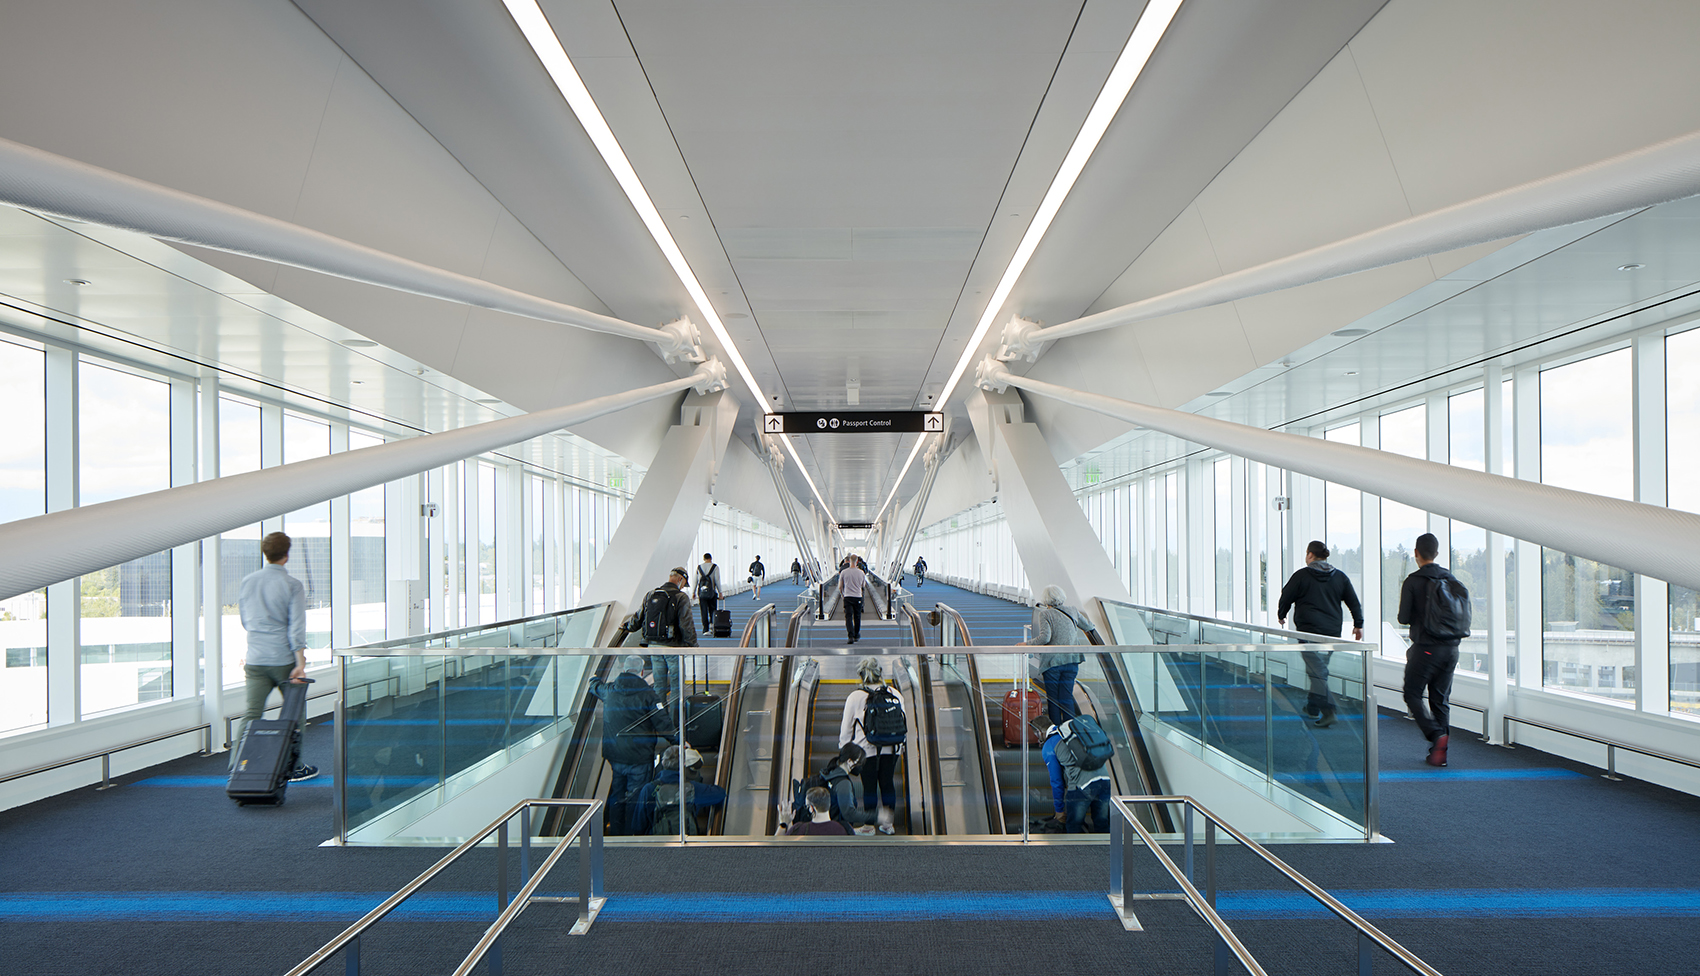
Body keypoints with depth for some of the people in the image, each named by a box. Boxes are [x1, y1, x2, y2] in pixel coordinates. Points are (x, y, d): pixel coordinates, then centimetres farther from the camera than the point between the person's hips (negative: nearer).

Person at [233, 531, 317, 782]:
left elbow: (245, 621, 18)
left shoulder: (247, 581, 6)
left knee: (251, 714, 2)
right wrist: (300, 663, -15)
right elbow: (296, 627, -14)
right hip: (284, 659, -4)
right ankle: (293, 767, 17)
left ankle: (238, 767, -7)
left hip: (255, 660, 4)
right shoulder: (292, 585, -8)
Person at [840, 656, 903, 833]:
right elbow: (902, 721, 9)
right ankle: (888, 823, 19)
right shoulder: (895, 694, 1)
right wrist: (900, 744, 23)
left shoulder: (855, 697, -9)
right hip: (891, 749, 3)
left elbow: (846, 727, -2)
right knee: (888, 784, 14)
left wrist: (843, 749, 11)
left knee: (869, 787, 5)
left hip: (867, 750, -3)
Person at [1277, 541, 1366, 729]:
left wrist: (1281, 616, 20)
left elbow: (1286, 598, 2)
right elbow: (1354, 603, 9)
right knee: (1319, 669, 18)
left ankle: (1329, 711, -18)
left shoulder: (1301, 575, -5)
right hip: (1332, 632, 6)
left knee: (1317, 672, -7)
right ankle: (1312, 706, 28)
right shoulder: (1340, 577, 9)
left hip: (1308, 631, -5)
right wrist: (1358, 625, 17)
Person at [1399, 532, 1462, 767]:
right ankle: (1440, 752, 10)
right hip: (1451, 648, 5)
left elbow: (1403, 617, -10)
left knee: (1412, 695, 6)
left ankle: (1436, 734, -14)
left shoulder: (1413, 581, -10)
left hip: (1425, 649, -5)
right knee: (1441, 699, 11)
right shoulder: (1451, 579, 5)